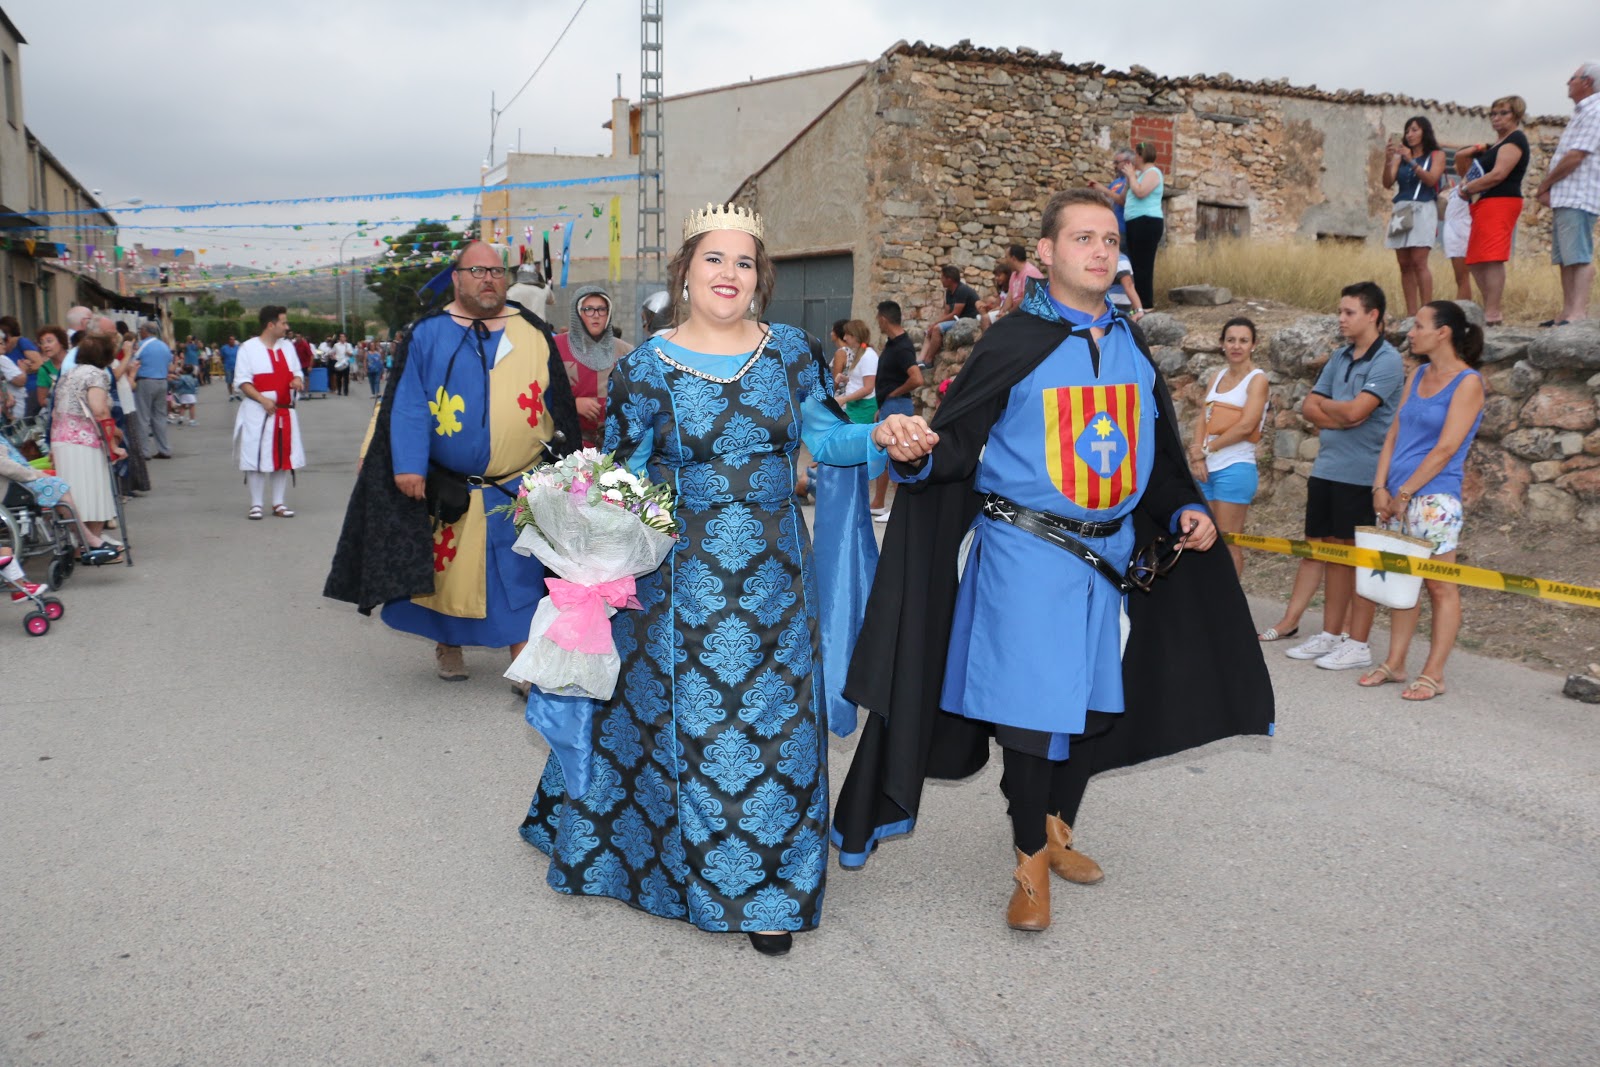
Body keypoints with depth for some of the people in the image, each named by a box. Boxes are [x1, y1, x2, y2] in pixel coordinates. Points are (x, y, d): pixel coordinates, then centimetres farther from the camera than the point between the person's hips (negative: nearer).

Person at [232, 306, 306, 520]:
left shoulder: (288, 347, 11)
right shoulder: (248, 348, -5)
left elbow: (298, 372, 18)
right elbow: (242, 382, -7)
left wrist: (297, 380, -6)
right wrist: (262, 399, -19)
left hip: (285, 411, 5)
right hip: (258, 412, -5)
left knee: (284, 457, 7)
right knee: (257, 457, -3)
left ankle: (279, 503, 17)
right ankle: (256, 504, 7)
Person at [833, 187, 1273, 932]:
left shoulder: (1132, 347, 10)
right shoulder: (1014, 342, -6)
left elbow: (1159, 450, 20)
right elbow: (953, 440, -10)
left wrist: (1184, 509, 7)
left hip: (1109, 550, 6)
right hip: (1027, 551, -5)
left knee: (1095, 698, 12)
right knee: (1030, 700, -4)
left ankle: (1057, 831, 34)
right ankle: (1030, 864, 14)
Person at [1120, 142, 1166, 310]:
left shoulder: (1152, 172, -8)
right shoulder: (1141, 173, 20)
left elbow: (1140, 192, -23)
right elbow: (1127, 197, 18)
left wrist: (1131, 175, -9)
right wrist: (1129, 175, 13)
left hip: (1147, 222, -10)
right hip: (1137, 223, 10)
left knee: (1143, 265, -12)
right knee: (1137, 265, 10)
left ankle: (1146, 305, -12)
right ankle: (1139, 303, 14)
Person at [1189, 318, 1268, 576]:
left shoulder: (1257, 379, -4)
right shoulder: (1218, 376, 15)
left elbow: (1246, 425, -14)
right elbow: (1202, 418, 8)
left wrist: (1206, 449, -8)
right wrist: (1198, 457, -6)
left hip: (1235, 468, -6)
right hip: (1208, 468, 6)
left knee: (1229, 544, -2)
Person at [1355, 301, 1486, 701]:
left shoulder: (1467, 382, -7)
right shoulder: (1418, 375, 13)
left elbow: (1446, 448, -13)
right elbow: (1394, 433, 10)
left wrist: (1405, 492, -12)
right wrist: (1381, 487, -1)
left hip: (1433, 497, -7)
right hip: (1397, 496, 7)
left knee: (1440, 587, 0)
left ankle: (1433, 675, 3)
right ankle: (1395, 663, 19)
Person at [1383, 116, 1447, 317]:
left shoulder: (1437, 155, 9)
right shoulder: (1400, 156, 17)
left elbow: (1431, 180, -7)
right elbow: (1388, 184, 6)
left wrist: (1411, 161, -15)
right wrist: (1387, 161, -10)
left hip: (1423, 210, -4)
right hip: (1401, 210, 4)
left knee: (1418, 262, -16)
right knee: (1404, 264, -3)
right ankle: (1411, 314, -4)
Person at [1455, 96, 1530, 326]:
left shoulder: (1515, 139, -4)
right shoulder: (1494, 144, 25)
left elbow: (1498, 174, -15)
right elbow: (1464, 170, 30)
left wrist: (1467, 188, -6)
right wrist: (1464, 156, 12)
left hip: (1500, 202, -10)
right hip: (1484, 205, 10)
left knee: (1492, 259, -17)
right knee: (1475, 262, 7)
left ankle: (1492, 312, -22)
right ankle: (1491, 310, 10)